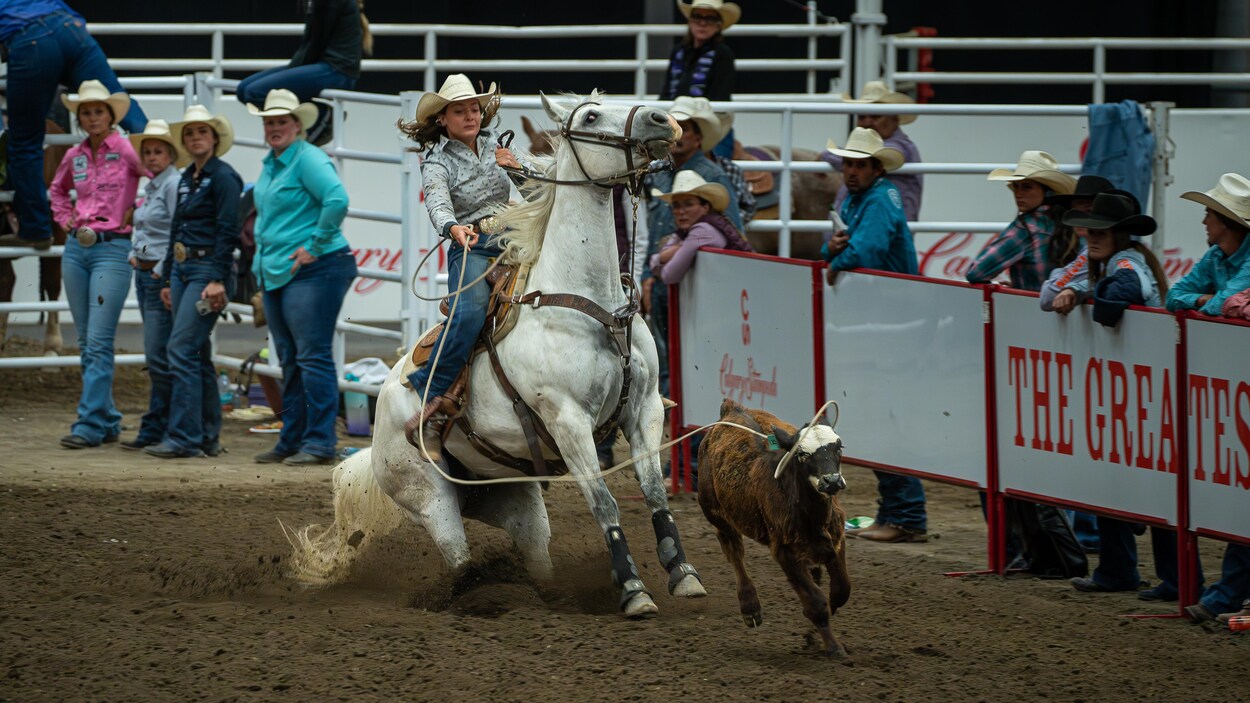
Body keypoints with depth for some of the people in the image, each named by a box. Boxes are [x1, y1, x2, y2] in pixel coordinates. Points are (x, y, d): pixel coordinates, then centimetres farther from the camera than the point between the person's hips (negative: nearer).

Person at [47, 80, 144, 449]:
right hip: (77, 249, 7)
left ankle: (89, 425, -13)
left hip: (112, 249, -7)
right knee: (86, 343, 8)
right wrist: (66, 220, 15)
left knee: (98, 342, -12)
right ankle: (108, 421, 16)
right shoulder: (74, 156, 11)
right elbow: (58, 190, 30)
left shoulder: (126, 150, -6)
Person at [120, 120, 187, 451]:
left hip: (163, 275, -10)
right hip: (145, 275, 10)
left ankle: (155, 429, -7)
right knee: (158, 356, 10)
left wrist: (162, 271, -15)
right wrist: (135, 256, 13)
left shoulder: (174, 185, -12)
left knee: (158, 355, -10)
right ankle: (166, 424, 13)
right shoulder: (151, 187, 17)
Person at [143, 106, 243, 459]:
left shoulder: (223, 177, -9)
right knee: (197, 354, 10)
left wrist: (218, 281, -20)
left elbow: (227, 232, -15)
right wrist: (168, 279, 19)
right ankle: (207, 436, 14)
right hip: (181, 269, 9)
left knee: (182, 348, -15)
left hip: (207, 269, -9)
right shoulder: (186, 179, 16)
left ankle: (184, 438, -16)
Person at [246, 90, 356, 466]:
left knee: (312, 356, -10)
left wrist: (316, 246, -20)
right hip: (275, 273, 10)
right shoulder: (269, 164, 16)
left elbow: (337, 199, -26)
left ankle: (320, 442, -9)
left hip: (313, 270, -10)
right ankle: (291, 440, 19)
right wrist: (262, 255, 20)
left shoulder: (308, 159, -13)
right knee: (289, 361, 13)